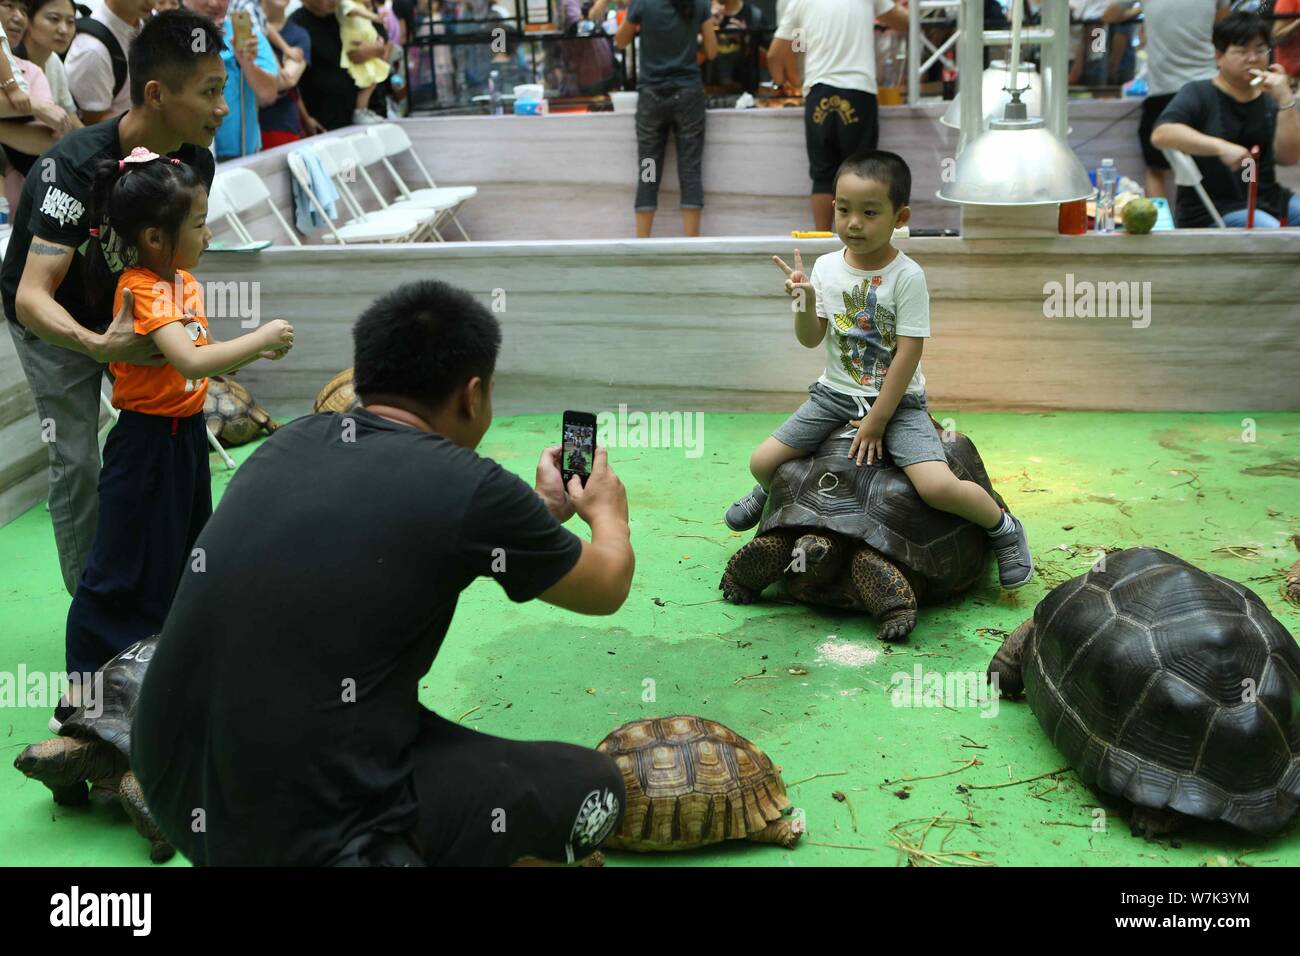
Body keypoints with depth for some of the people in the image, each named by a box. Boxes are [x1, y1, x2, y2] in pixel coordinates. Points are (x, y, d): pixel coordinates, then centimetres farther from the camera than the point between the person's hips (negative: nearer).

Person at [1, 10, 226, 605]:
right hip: (55, 322, -5)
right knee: (77, 461, -8)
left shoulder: (195, 161, -17)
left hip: (128, 308, 5)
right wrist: (98, 345, -61)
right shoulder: (77, 166, -35)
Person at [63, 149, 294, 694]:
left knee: (186, 557, 22)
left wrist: (256, 352, 1)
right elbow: (189, 362, -37)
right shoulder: (143, 290, -23)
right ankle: (86, 684, 14)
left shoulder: (184, 281, 5)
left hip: (185, 434, 9)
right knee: (125, 571, 0)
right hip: (148, 441, -9)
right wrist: (260, 338, -29)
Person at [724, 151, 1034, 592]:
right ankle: (770, 494, 35)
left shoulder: (907, 276, -16)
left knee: (938, 488, -24)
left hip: (897, 399, -4)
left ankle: (1004, 527, 6)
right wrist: (805, 303, -20)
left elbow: (907, 355, -15)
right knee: (762, 463, -4)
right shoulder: (826, 267, -3)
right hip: (836, 393, 4)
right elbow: (811, 340, 1)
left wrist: (876, 421, -15)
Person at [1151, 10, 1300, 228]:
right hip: (1210, 213, -6)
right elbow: (1160, 135, -19)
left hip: (1267, 201, 6)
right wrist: (1221, 147, -31)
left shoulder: (1269, 101, 13)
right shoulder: (1199, 94, 0)